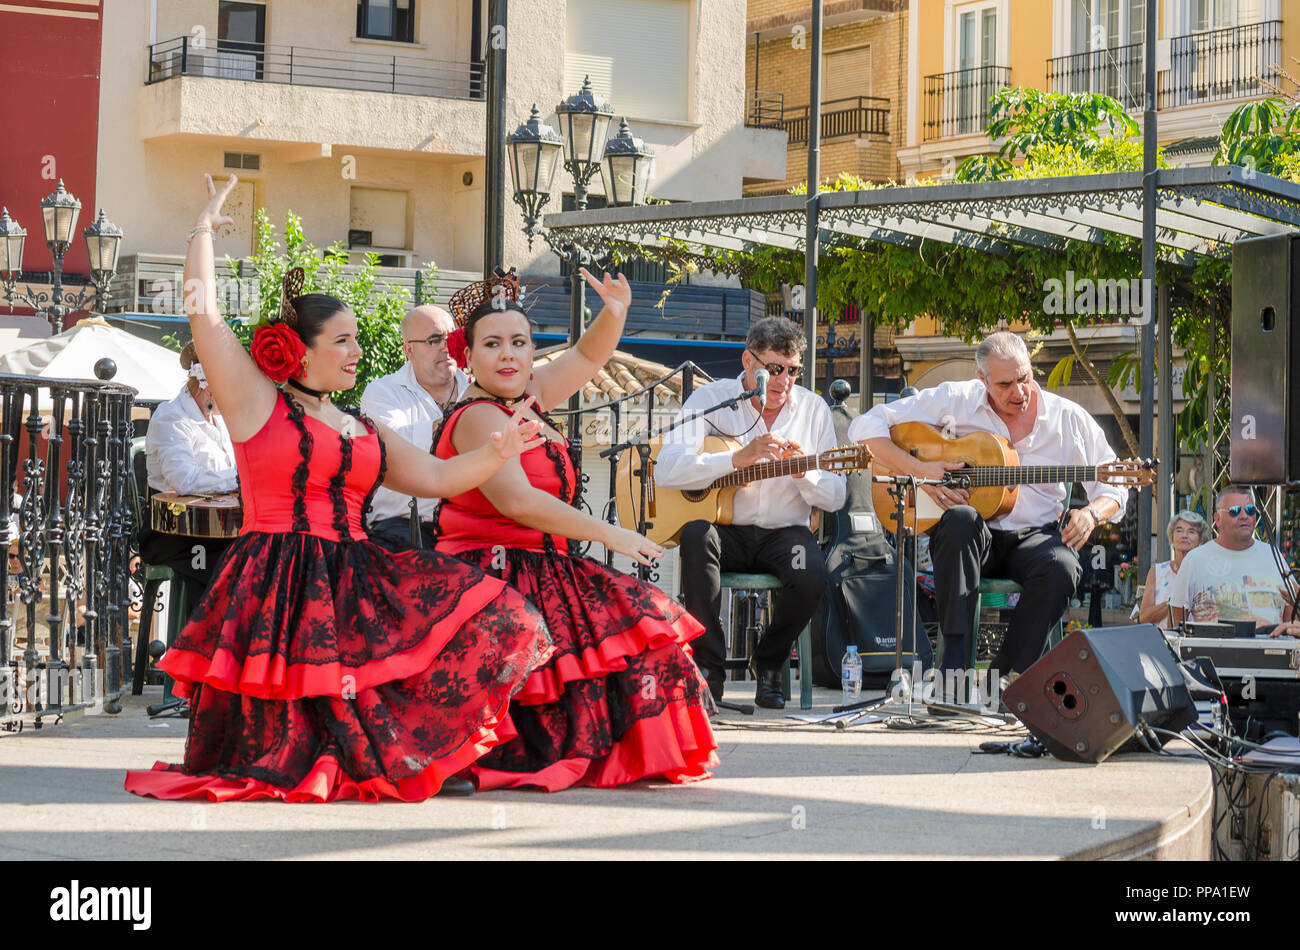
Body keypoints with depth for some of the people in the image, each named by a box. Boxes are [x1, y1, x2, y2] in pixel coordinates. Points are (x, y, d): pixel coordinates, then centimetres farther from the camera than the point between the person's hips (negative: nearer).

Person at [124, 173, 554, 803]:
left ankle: (412, 752, -9)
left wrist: (496, 451, 2)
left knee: (481, 615, -11)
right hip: (276, 586, -6)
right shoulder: (255, 401, 4)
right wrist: (204, 230, 9)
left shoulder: (367, 435, 21)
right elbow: (203, 316, 0)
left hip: (355, 580, 6)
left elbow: (437, 478, 18)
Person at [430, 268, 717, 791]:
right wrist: (609, 534, -20)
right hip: (498, 573, -10)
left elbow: (585, 357, 26)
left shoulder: (525, 397, 15)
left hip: (538, 568, 10)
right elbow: (516, 500, -23)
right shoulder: (479, 416, -12)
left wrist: (614, 316, 4)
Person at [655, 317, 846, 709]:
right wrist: (738, 459, -25)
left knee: (812, 575, -30)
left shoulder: (812, 409, 7)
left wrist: (804, 473, -17)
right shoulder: (711, 399, -1)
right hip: (725, 531, -1)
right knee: (696, 534, -35)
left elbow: (834, 498, 5)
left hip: (783, 531, 2)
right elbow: (665, 470, -16)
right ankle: (709, 667, -25)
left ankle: (768, 663, 1)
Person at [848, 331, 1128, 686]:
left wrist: (1091, 513, -11)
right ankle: (953, 664, -35)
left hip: (1036, 535, 1)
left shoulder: (1069, 418, 6)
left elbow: (1113, 488, 13)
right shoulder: (956, 401, 0)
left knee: (1061, 567, -34)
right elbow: (866, 428, -2)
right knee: (960, 519, -37)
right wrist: (919, 471, -15)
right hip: (972, 537, -1)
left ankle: (1006, 675, -18)